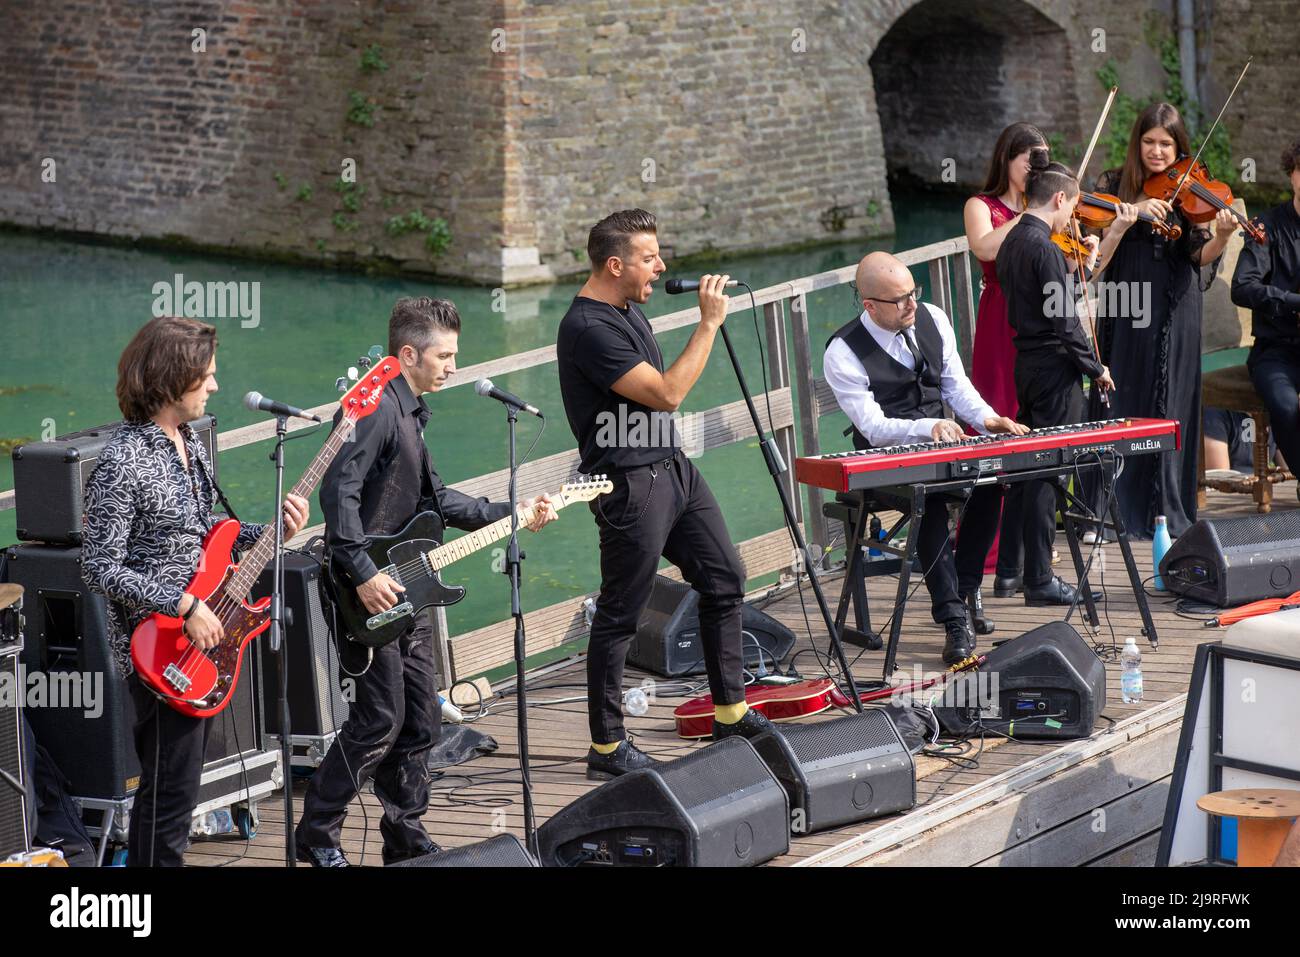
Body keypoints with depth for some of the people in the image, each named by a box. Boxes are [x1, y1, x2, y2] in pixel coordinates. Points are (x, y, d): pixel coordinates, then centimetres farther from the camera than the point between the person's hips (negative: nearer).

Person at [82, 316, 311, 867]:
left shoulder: (188, 442, 8)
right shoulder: (123, 462, -20)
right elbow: (101, 569, -21)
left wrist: (268, 533, 4)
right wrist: (186, 607, -22)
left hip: (202, 640, 9)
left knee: (170, 786, 17)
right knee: (172, 791, -4)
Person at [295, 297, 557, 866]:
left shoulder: (408, 411, 17)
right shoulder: (376, 406, -16)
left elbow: (430, 497, 25)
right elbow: (338, 490, -25)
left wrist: (512, 515, 20)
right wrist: (363, 574, -27)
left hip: (405, 592, 10)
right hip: (370, 592, -10)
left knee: (419, 721, 12)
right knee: (380, 719, -8)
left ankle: (406, 839, 21)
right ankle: (317, 834, 3)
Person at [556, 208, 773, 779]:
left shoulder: (628, 309, 10)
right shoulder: (587, 329, -22)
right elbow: (667, 393, -24)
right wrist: (709, 323, -21)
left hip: (674, 468, 10)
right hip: (630, 485, -10)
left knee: (725, 580, 13)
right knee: (619, 616, -2)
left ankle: (731, 714, 23)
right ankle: (606, 748, 6)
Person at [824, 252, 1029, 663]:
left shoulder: (932, 320, 3)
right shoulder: (843, 353, -14)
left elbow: (957, 384, 10)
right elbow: (874, 427, -18)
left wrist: (987, 419, -9)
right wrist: (927, 428, -33)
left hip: (943, 441, 5)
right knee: (931, 494, -37)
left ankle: (965, 587, -13)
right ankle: (954, 617, -34)